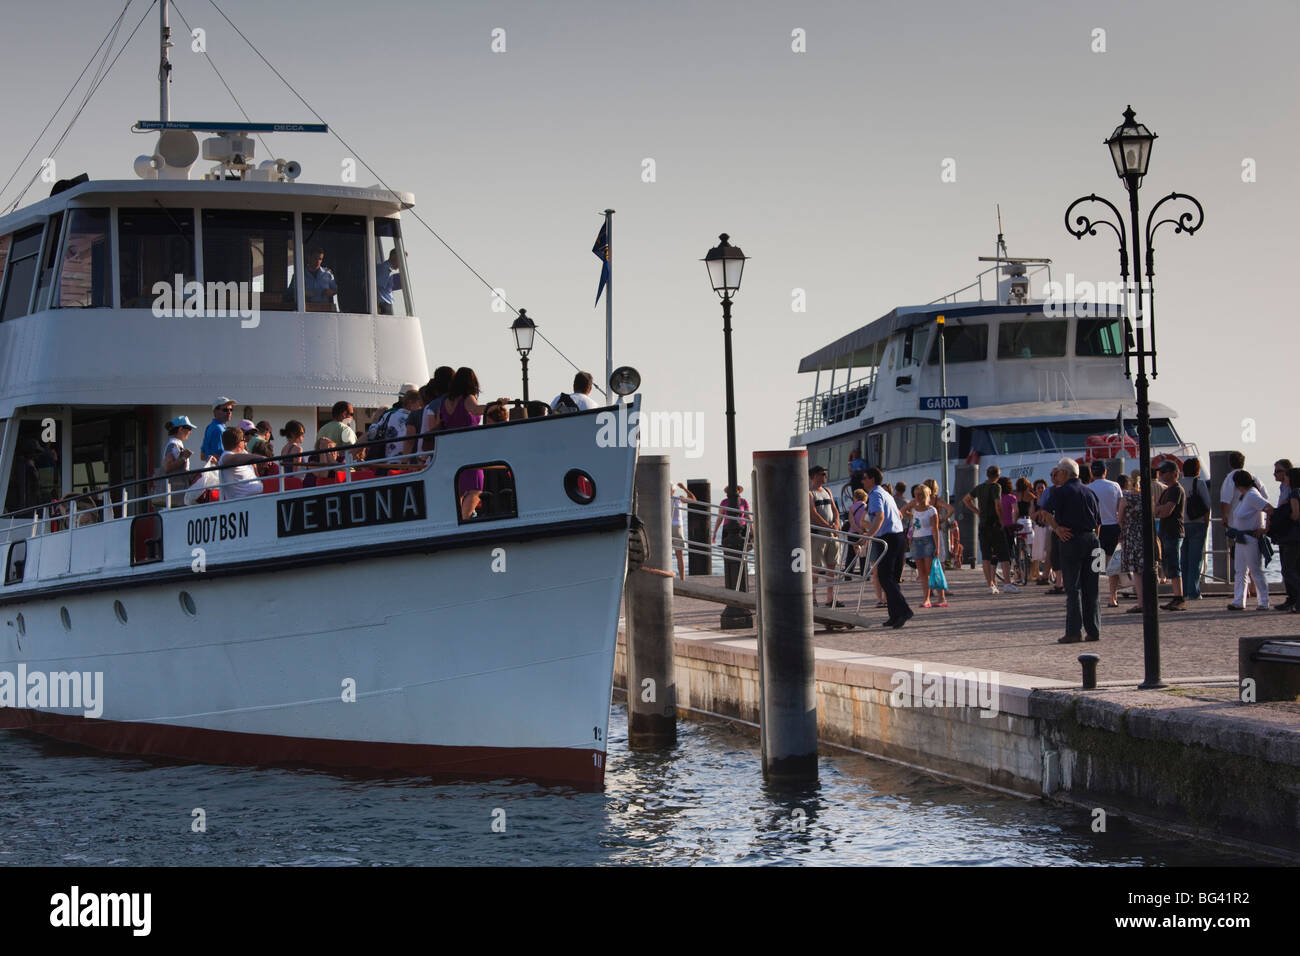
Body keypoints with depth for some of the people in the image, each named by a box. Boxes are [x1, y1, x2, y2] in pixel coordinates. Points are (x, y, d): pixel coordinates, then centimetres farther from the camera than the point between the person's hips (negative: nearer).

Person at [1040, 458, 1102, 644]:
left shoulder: (1061, 492, -4)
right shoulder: (1089, 491, 13)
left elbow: (1047, 513, -13)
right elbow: (1098, 522, 14)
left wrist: (1056, 529, 0)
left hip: (1071, 540, -5)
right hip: (1092, 539, 5)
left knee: (1073, 588, -3)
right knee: (1090, 588, 9)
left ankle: (1074, 631, -5)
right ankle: (1094, 630, 9)